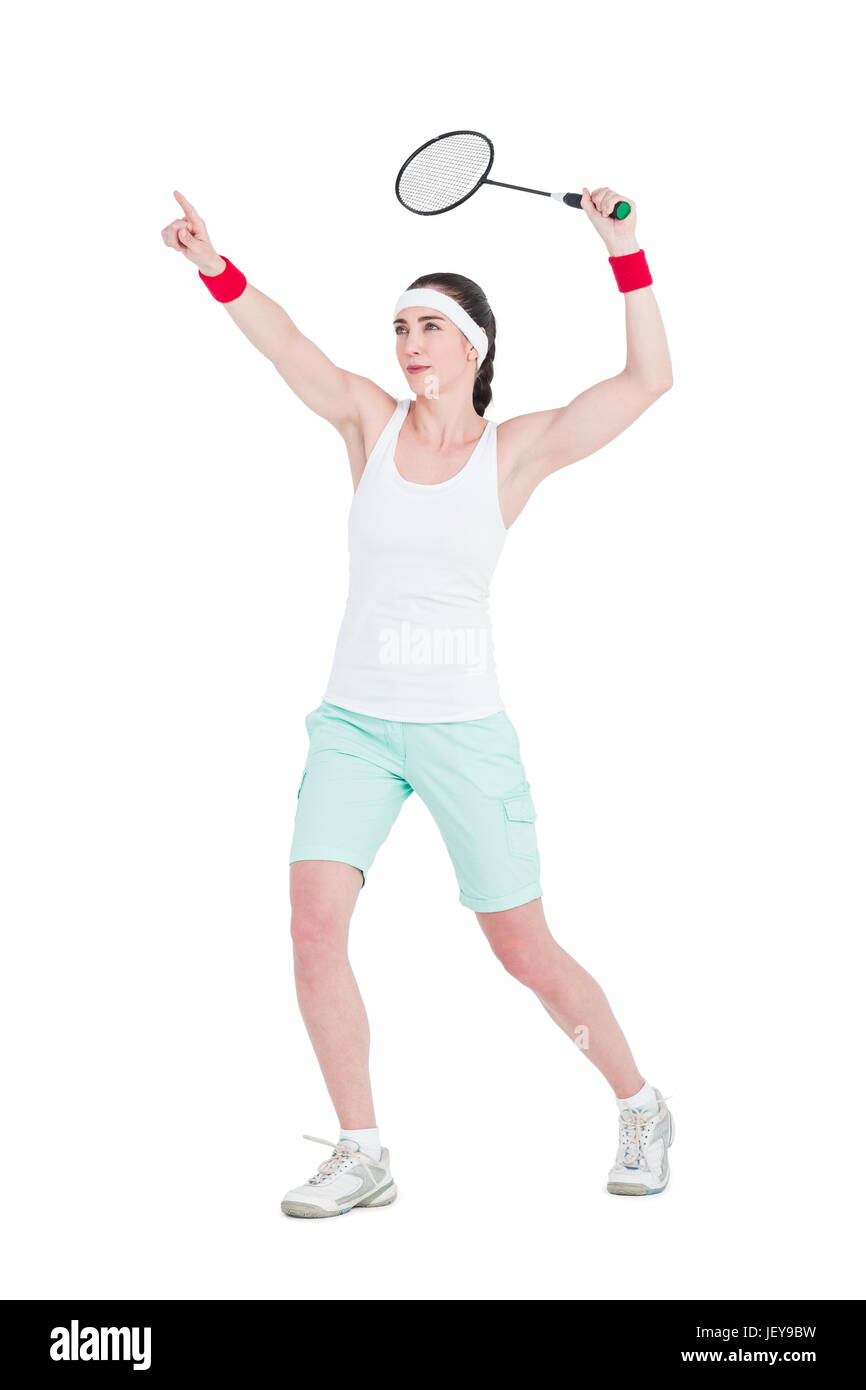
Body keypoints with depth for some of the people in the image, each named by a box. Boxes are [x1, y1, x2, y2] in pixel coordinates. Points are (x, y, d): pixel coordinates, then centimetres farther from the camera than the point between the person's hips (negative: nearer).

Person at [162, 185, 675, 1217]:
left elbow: (648, 377, -8)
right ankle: (360, 1157, 1)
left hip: (462, 728, -2)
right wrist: (214, 266, -27)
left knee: (525, 954, 3)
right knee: (315, 922, -14)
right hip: (354, 722, 2)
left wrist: (626, 252, -15)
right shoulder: (369, 421, 4)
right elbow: (287, 346, -11)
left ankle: (638, 1104, 28)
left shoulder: (518, 450, -1)